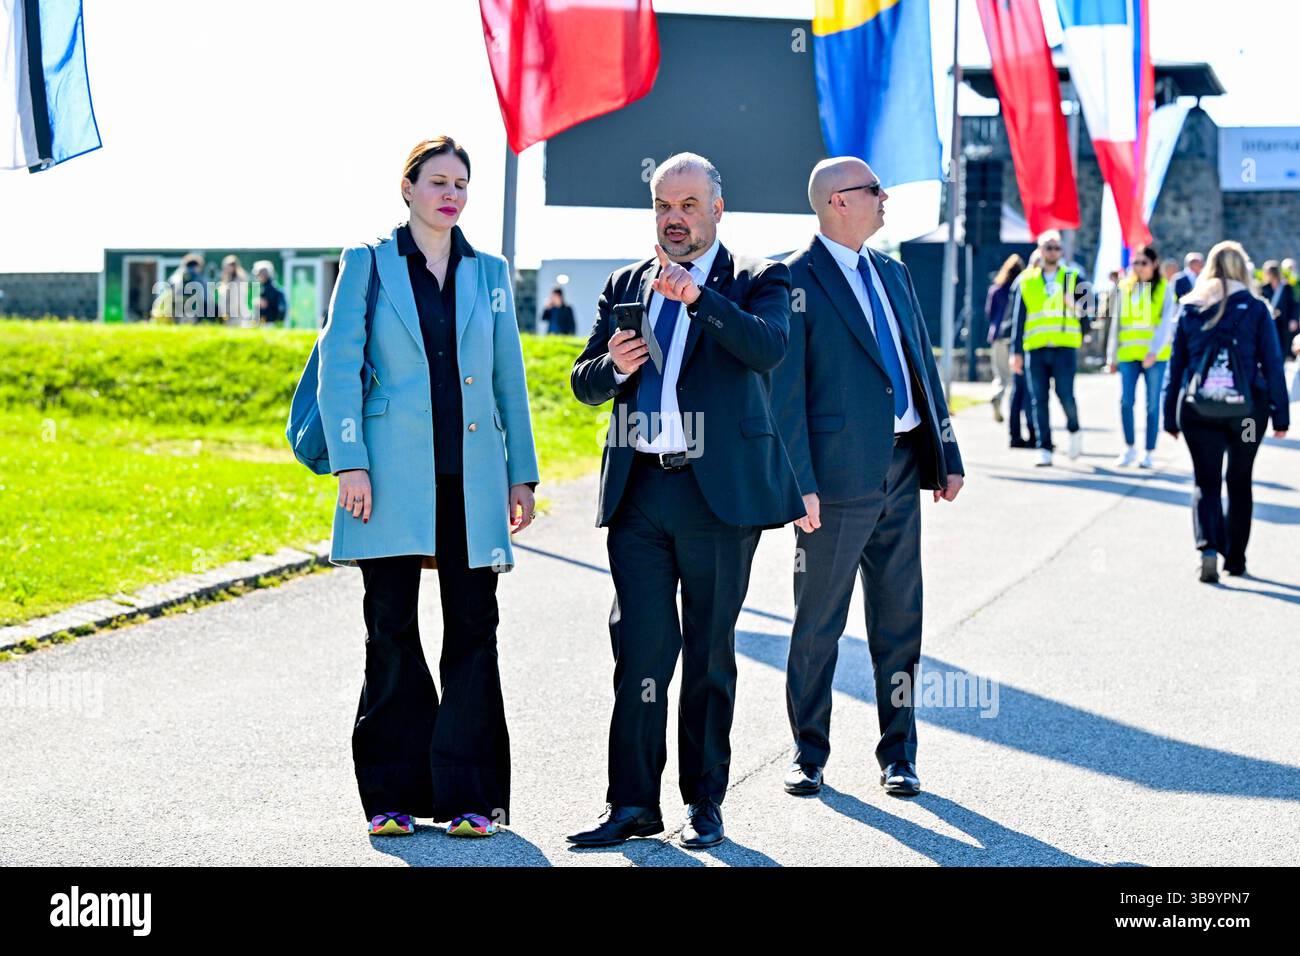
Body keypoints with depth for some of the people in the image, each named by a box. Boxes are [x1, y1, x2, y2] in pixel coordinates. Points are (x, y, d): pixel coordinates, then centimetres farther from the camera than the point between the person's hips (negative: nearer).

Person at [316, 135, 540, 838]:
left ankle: (469, 794, 8)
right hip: (394, 475, -2)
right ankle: (393, 795, 11)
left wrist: (522, 476, 10)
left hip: (470, 477, 2)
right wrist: (350, 463, -10)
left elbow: (509, 379, 15)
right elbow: (338, 365, -1)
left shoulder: (489, 272, 13)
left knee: (472, 629, 1)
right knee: (392, 631, 1)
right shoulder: (370, 264, 5)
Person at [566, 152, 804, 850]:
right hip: (637, 495, 3)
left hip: (720, 491, -3)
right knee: (640, 649, -1)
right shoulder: (625, 287, 16)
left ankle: (705, 804, 14)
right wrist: (612, 365, -6)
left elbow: (768, 347, -16)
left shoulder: (755, 281, 4)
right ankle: (632, 804, 4)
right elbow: (584, 383, 17)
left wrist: (701, 299, -28)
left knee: (710, 655, 5)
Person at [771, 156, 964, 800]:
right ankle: (809, 753, 16)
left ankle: (897, 754, 19)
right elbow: (785, 390, -11)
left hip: (901, 473, 6)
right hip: (838, 476, -6)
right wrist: (799, 482, -16)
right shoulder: (796, 280, -7)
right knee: (818, 621, 4)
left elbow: (923, 366, 19)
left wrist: (946, 454, 13)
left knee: (900, 619, 10)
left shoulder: (893, 275, 16)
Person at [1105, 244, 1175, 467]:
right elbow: (1116, 324, 12)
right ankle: (1130, 448, 11)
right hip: (1128, 354, 2)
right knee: (1126, 401, -6)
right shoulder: (1124, 288, 10)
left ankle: (1149, 453, 10)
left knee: (1152, 405, 2)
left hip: (1155, 356, -2)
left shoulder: (1164, 288, 2)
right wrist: (1112, 356, 9)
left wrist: (1154, 351, -18)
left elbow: (1166, 323, -6)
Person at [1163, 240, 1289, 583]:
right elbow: (1272, 363, -3)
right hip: (1246, 408, -1)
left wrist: (1171, 416, 10)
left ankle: (1208, 546, -21)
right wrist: (1280, 414, 2)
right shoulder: (1255, 308, -2)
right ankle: (1235, 558, 19)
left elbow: (1176, 364, 6)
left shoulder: (1190, 308, 4)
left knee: (1206, 482, 3)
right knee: (1240, 483, 14)